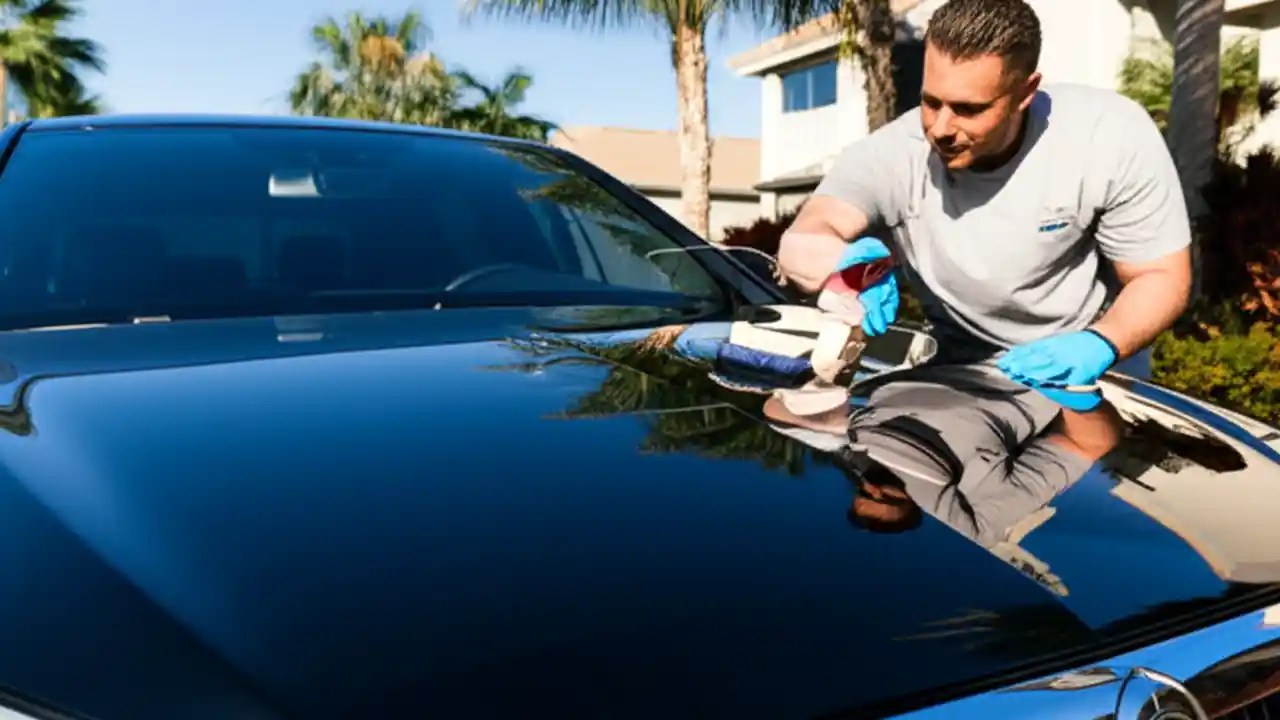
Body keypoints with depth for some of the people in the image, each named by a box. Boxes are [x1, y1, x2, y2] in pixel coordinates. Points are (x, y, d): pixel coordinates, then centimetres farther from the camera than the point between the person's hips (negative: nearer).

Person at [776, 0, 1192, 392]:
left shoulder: (1113, 136, -20)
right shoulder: (888, 156, -23)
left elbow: (1164, 277, -14)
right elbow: (799, 245, -38)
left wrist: (1100, 346, -34)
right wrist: (849, 261, -61)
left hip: (1086, 366, 0)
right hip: (960, 377, 1)